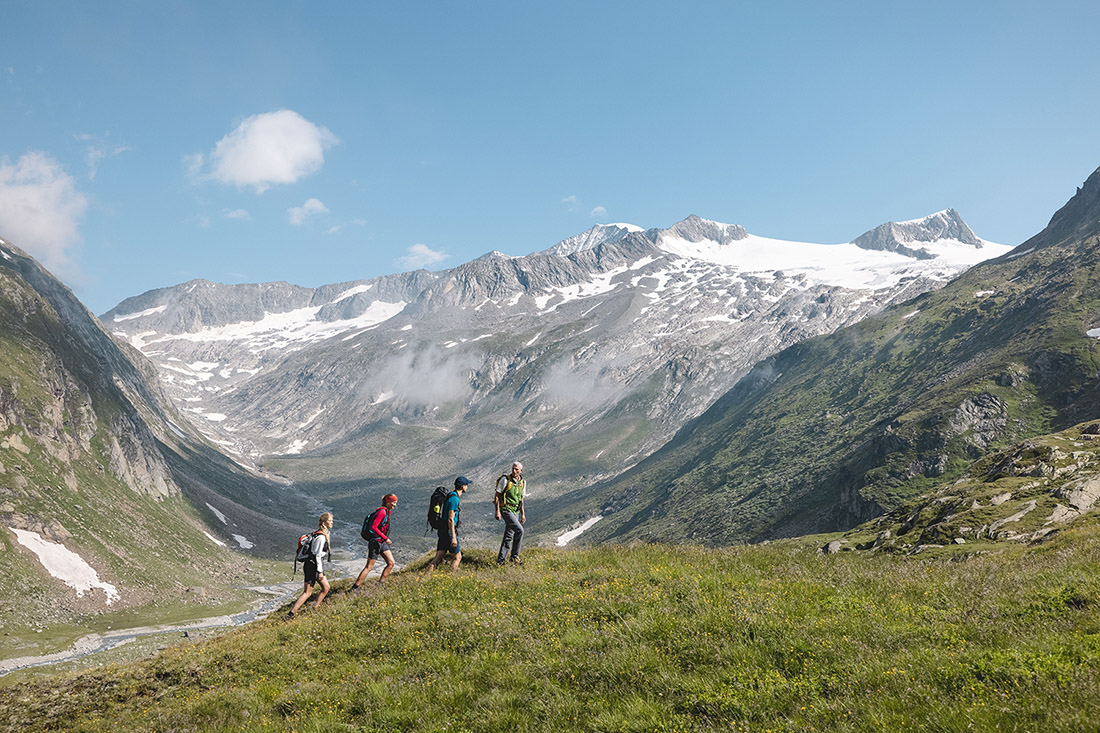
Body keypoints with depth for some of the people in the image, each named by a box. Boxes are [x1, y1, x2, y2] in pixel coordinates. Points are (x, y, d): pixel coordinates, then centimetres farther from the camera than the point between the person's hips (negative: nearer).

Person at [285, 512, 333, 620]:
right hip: (313, 566, -10)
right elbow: (318, 555, -20)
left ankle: (315, 608, 21)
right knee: (307, 592, -7)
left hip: (314, 565, 10)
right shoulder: (321, 537, -19)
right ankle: (291, 614, -6)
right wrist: (320, 571, -17)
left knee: (326, 587, 14)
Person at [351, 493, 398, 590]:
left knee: (391, 563, 3)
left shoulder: (386, 512, 12)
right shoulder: (382, 512, -18)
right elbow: (373, 527, -25)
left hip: (382, 542, 9)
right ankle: (354, 588, -1)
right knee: (369, 567, -6)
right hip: (375, 542, -9)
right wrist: (386, 538, -25)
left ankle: (380, 584, 10)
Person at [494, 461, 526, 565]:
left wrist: (523, 514, 16)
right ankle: (514, 556, -8)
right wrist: (497, 511, -14)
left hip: (515, 511, 7)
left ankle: (500, 559, 14)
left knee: (509, 535, 6)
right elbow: (497, 495, -8)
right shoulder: (505, 479, -10)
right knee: (519, 530, -20)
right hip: (506, 509, -7)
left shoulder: (522, 482, 9)